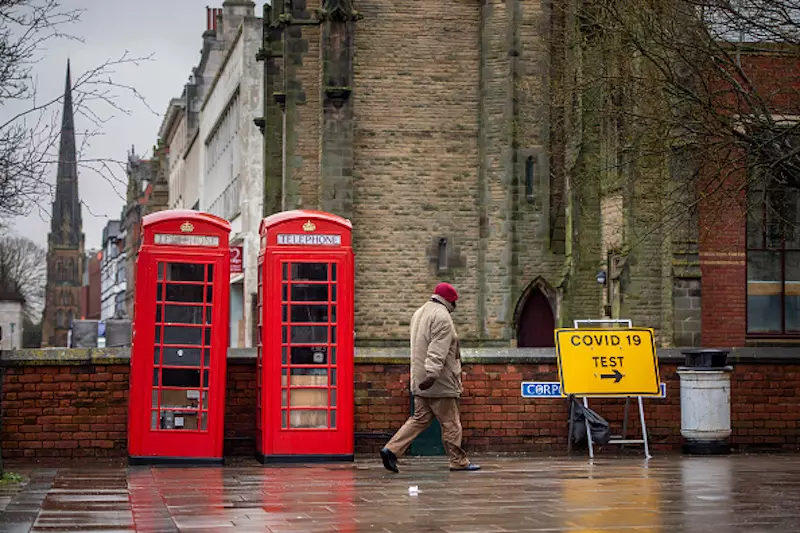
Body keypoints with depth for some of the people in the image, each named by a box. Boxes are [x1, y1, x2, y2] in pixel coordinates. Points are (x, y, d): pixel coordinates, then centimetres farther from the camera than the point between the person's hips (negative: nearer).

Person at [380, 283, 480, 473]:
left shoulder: (419, 313, 17)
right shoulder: (442, 317, -14)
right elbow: (438, 350, -24)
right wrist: (432, 374, -31)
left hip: (420, 380, 9)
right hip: (441, 382, -9)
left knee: (420, 418, 10)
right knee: (451, 423, 1)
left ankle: (391, 450, 0)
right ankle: (458, 461, 8)